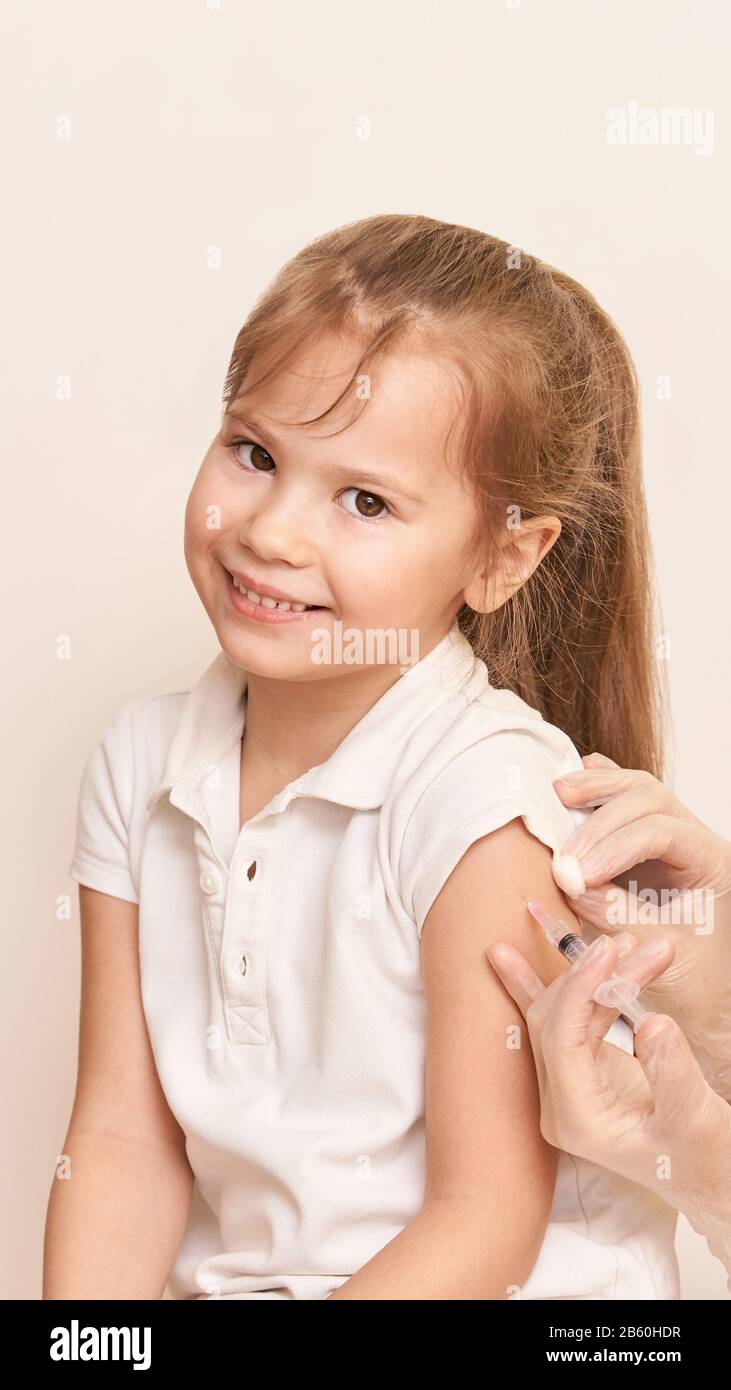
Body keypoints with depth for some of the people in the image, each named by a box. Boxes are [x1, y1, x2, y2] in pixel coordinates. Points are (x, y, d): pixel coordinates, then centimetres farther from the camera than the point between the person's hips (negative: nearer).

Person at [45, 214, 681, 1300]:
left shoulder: (485, 799, -18)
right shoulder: (138, 767, -2)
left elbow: (487, 1221, -15)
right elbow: (124, 1140, -2)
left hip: (518, 1288, -2)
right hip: (231, 1277, 3)